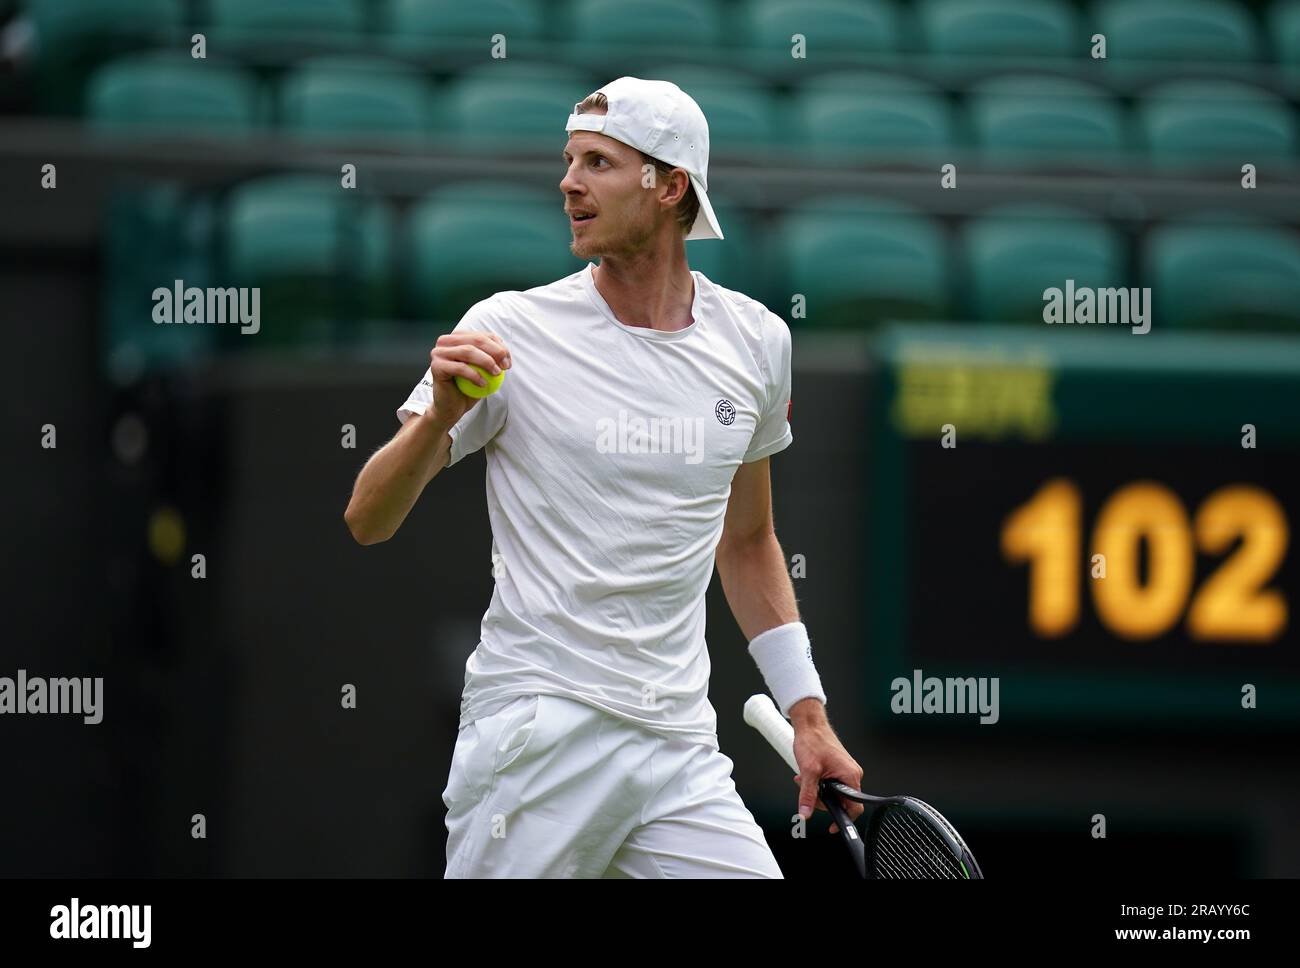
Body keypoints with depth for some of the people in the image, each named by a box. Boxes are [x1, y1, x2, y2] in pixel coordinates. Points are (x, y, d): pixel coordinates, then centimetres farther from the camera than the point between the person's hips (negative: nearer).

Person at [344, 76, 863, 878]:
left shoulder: (756, 341, 8)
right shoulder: (511, 330, -3)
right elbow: (366, 523, -3)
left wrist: (807, 712, 18)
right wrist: (439, 416, -21)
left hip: (682, 754, 3)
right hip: (538, 736, -3)